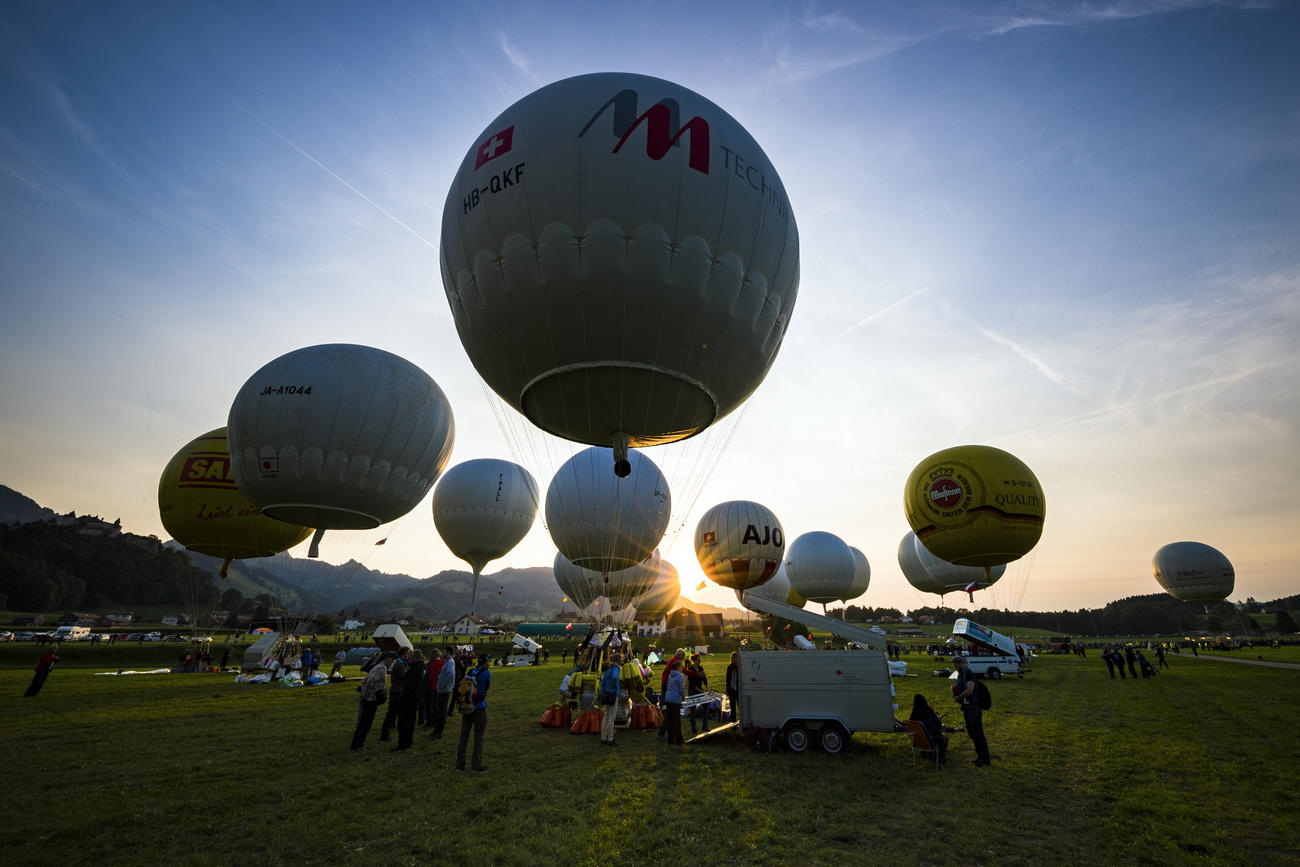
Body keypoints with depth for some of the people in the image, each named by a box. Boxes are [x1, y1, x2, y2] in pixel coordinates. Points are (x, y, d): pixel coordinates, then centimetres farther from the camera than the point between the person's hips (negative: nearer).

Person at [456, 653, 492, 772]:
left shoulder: (470, 672, 4)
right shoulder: (487, 673, -12)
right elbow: (488, 686, 3)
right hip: (480, 708, -5)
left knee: (463, 736, 13)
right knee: (478, 737, 6)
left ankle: (459, 764, 19)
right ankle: (476, 764, 8)